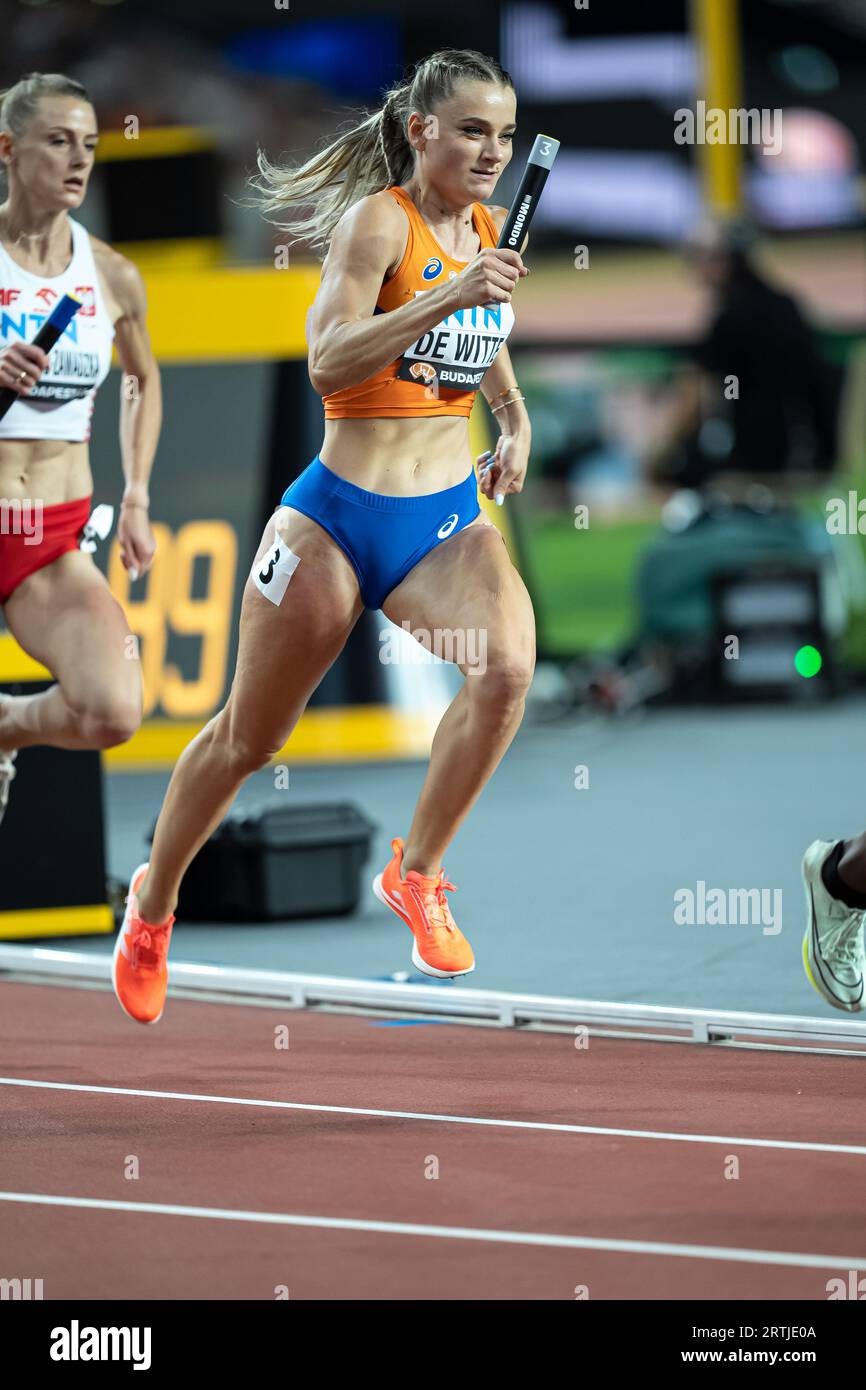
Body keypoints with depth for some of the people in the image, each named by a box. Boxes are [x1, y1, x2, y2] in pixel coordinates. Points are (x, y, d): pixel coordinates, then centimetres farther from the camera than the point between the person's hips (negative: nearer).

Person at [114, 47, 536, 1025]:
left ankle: (416, 872, -8)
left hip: (448, 520, 5)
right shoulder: (378, 221, -13)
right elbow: (328, 361, -27)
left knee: (507, 668, -27)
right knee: (248, 736, 9)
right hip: (338, 515, -5)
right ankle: (153, 902, 34)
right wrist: (447, 295, -36)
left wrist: (515, 418, 14)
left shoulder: (485, 229, 7)